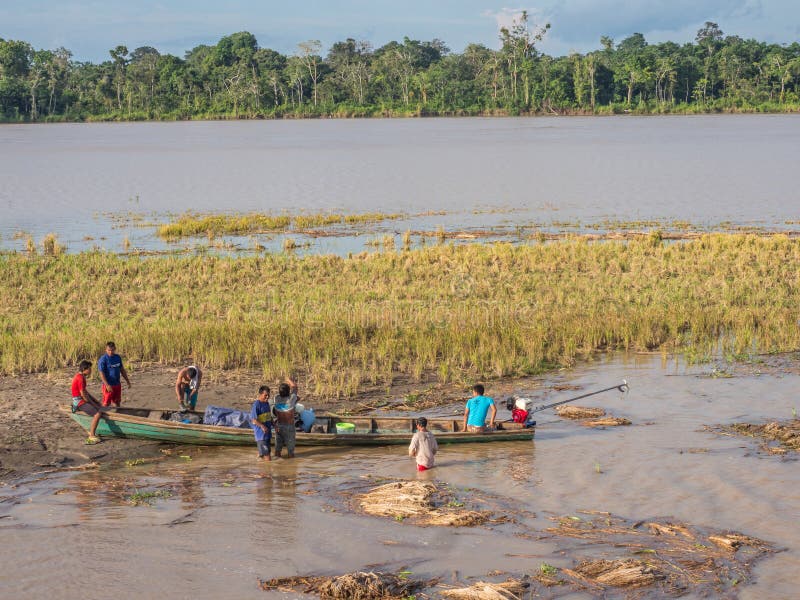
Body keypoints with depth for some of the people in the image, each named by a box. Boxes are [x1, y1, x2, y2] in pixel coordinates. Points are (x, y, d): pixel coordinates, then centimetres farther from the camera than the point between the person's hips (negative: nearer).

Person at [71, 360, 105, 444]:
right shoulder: (80, 378, -21)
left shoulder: (80, 376, 11)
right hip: (79, 402, -11)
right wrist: (93, 403, -12)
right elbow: (83, 394, -22)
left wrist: (93, 399, 13)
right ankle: (91, 437, -23)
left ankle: (91, 430, 27)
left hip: (82, 399, 11)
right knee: (97, 413, -23)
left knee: (100, 408, 22)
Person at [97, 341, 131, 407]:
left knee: (117, 402, 14)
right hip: (109, 385, -6)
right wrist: (107, 385, -27)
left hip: (117, 384, 6)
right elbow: (101, 373, -18)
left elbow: (122, 370, 17)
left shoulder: (117, 357, 7)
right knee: (106, 404, -2)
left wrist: (127, 381, 16)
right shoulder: (103, 359, -13)